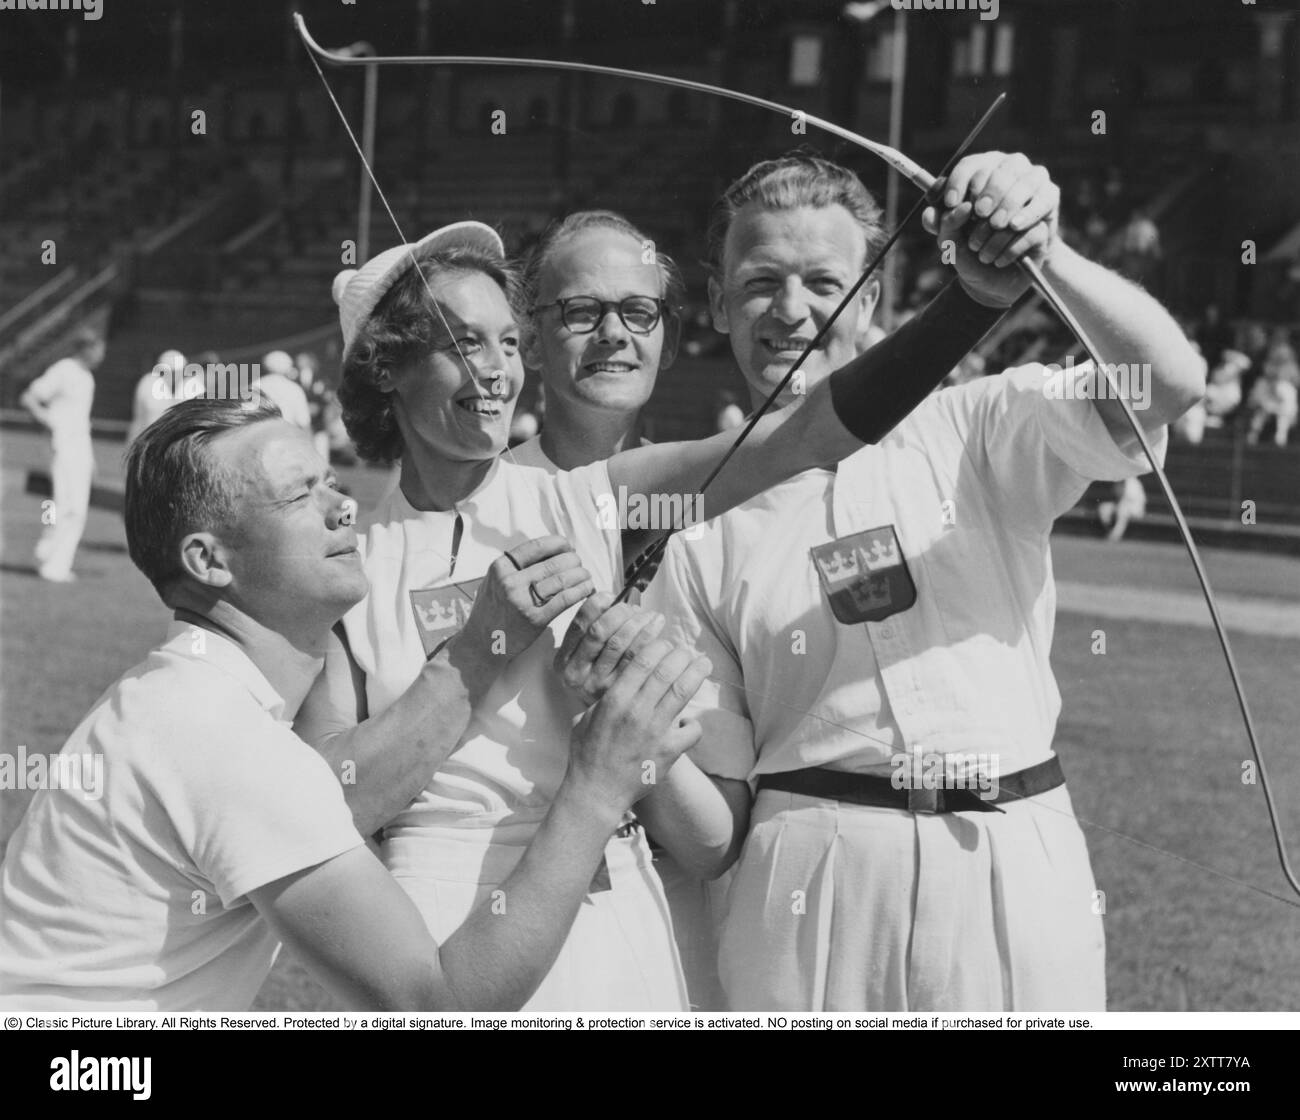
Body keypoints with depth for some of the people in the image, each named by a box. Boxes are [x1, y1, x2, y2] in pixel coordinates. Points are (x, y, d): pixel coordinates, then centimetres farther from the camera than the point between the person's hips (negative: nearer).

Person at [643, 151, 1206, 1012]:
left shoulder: (974, 431, 8)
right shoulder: (703, 531, 9)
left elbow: (1170, 382, -10)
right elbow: (714, 836, 7)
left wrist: (1046, 260, -25)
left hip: (1021, 879, 0)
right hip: (816, 898, 0)